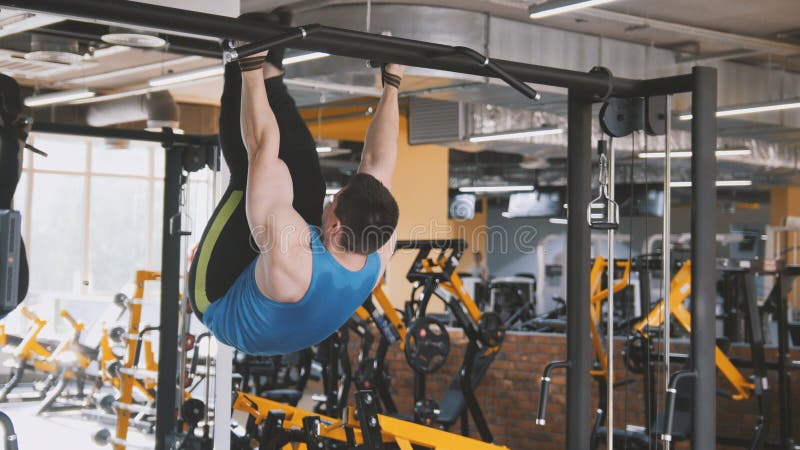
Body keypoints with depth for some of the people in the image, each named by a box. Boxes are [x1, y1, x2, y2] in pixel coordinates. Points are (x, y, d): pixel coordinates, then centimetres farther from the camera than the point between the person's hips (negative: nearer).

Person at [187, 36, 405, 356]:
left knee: (253, 172, -17)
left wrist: (251, 69, -35)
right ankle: (270, 75, 7)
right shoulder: (378, 257, -27)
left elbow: (262, 148, -41)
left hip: (220, 300, -5)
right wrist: (391, 83, -11)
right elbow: (378, 161, -16)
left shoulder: (292, 258, -44)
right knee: (308, 181, -6)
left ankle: (240, 73, 2)